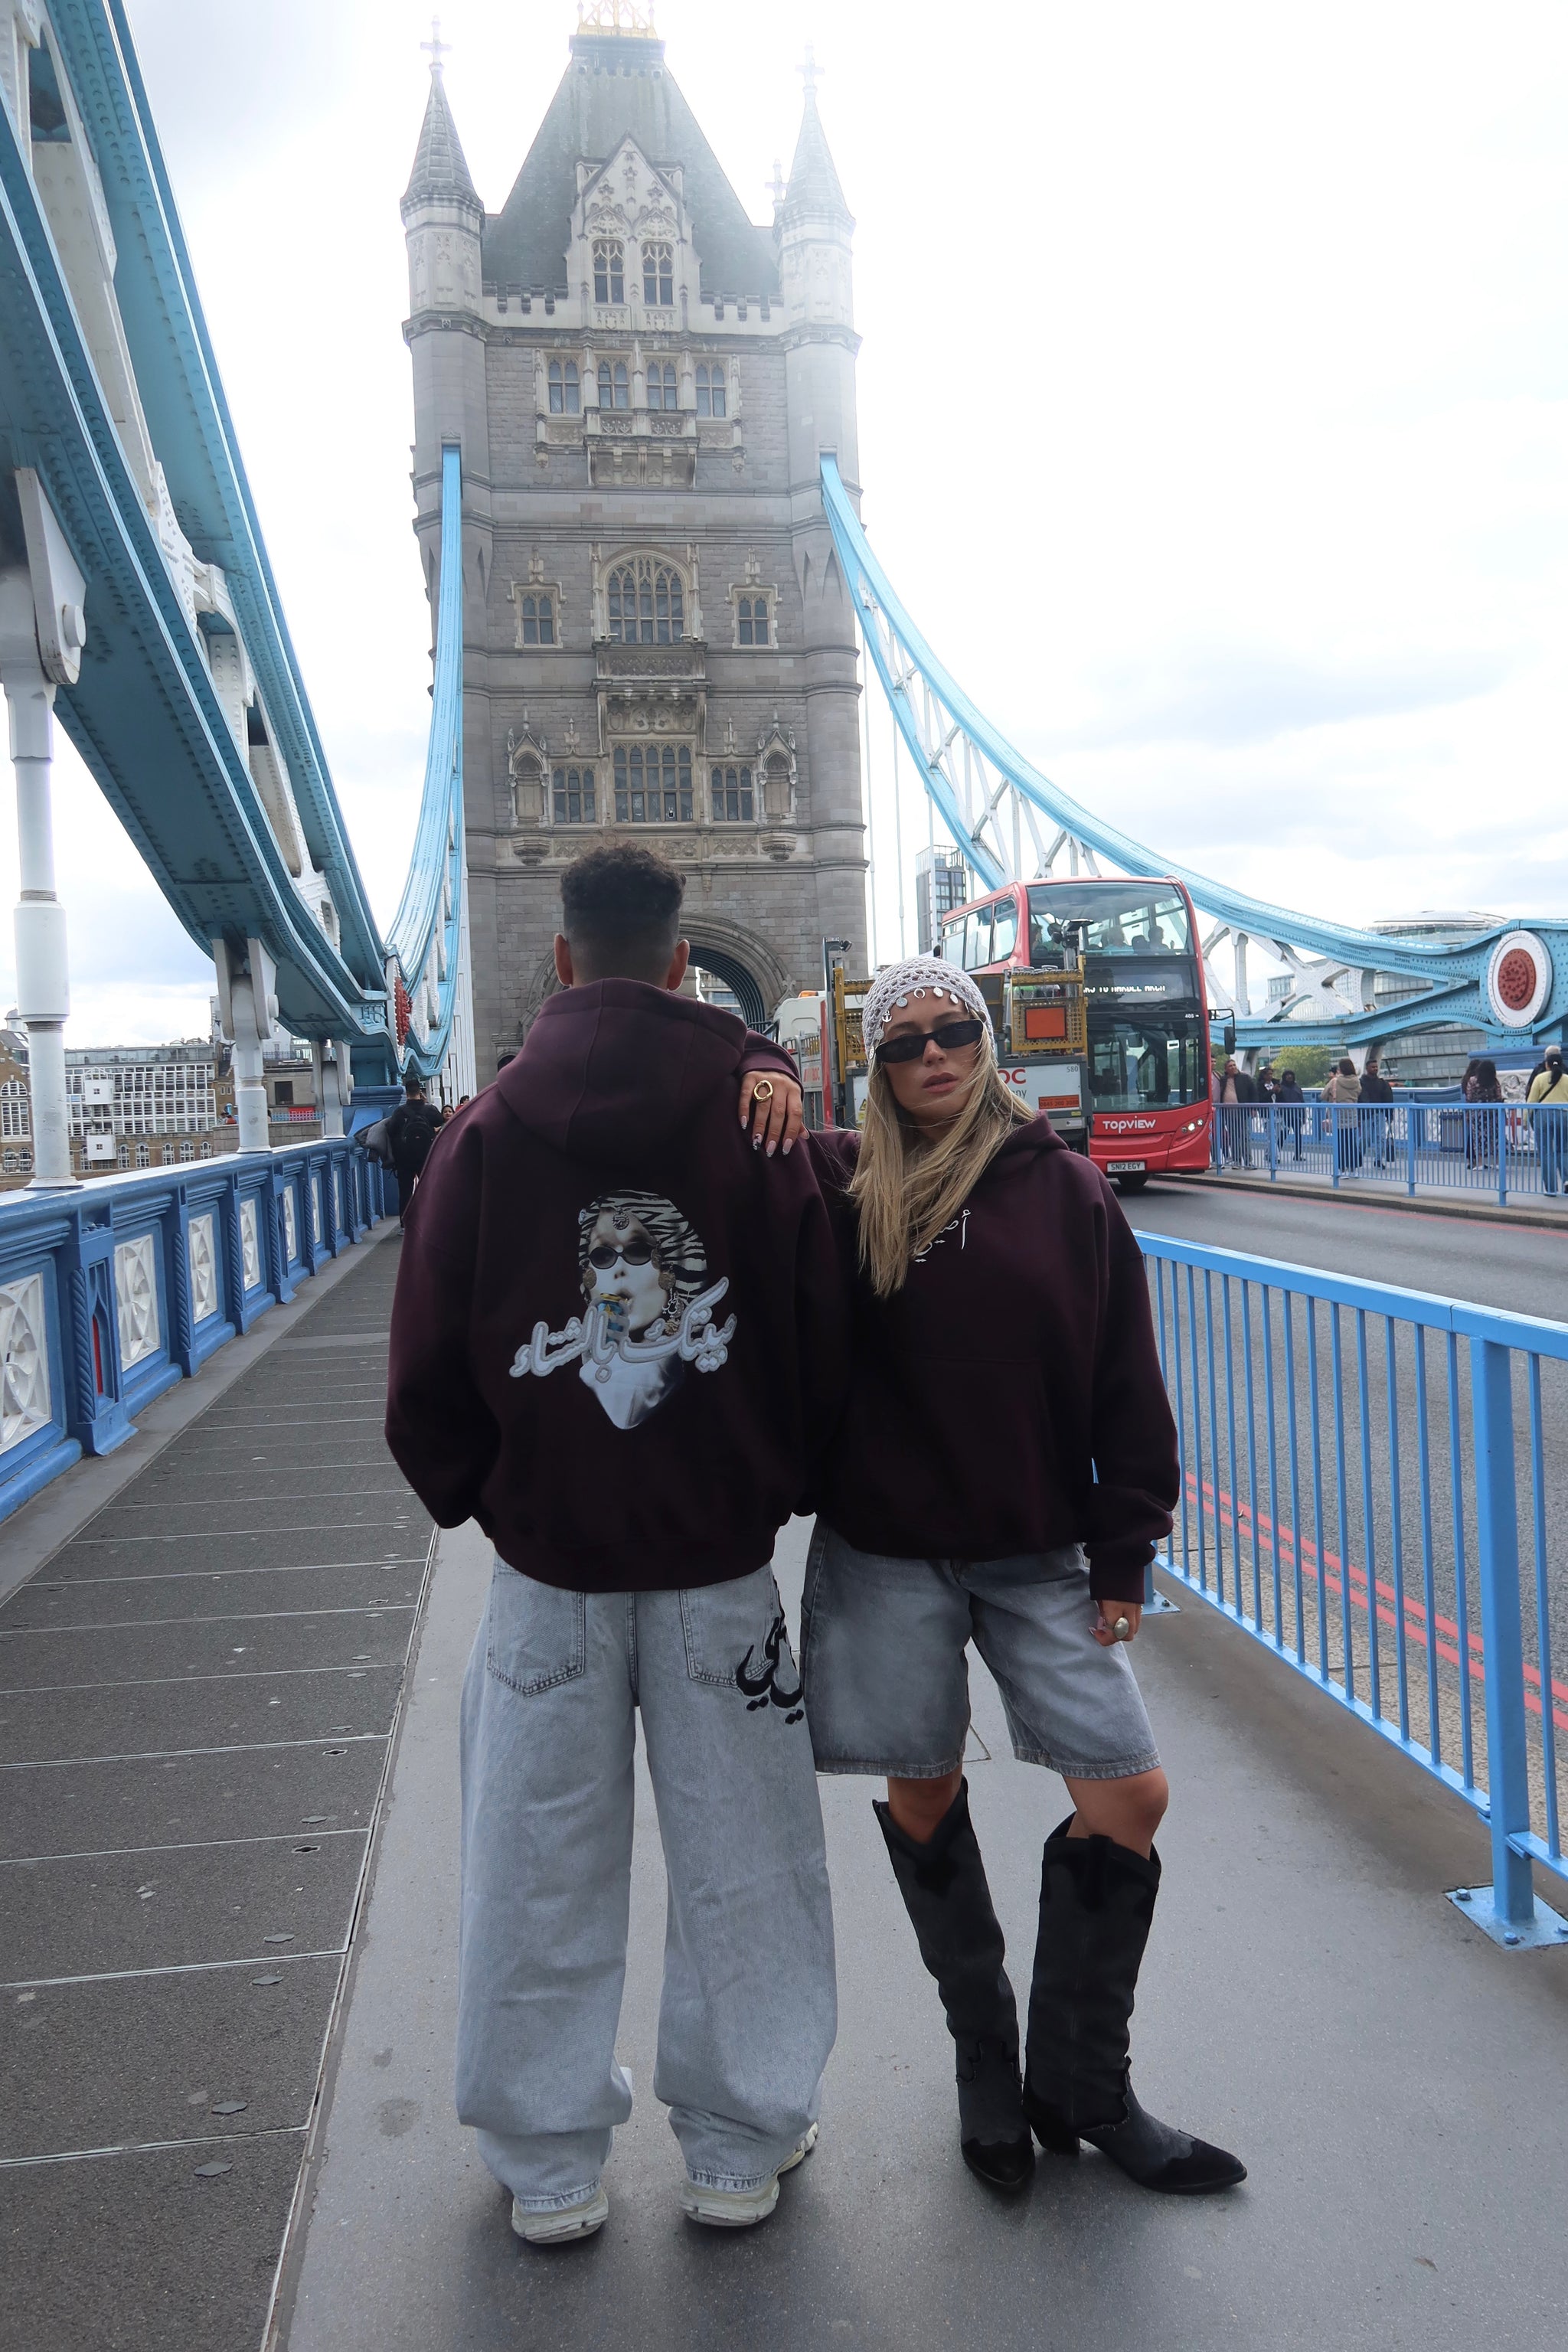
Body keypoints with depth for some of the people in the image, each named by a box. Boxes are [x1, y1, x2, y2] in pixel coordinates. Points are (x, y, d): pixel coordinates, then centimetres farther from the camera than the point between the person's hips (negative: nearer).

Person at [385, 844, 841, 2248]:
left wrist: (473, 1497, 14)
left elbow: (430, 1367, -2)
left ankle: (550, 2169, 30)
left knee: (544, 1868, 15)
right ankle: (740, 2150, 30)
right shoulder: (763, 1121, -6)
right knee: (739, 1864, 15)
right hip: (722, 1558, 0)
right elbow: (826, 1342, -3)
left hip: (546, 1563, 0)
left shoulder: (489, 1132, -6)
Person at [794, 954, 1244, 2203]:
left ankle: (1081, 2084, 23)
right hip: (887, 1552, 0)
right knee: (923, 1790, 10)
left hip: (1039, 1551, 1)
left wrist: (1124, 1557, -1)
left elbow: (1126, 1389, 0)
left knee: (1131, 1794, 0)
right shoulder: (842, 1180, -2)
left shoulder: (1068, 1189, -1)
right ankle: (987, 2061, 34)